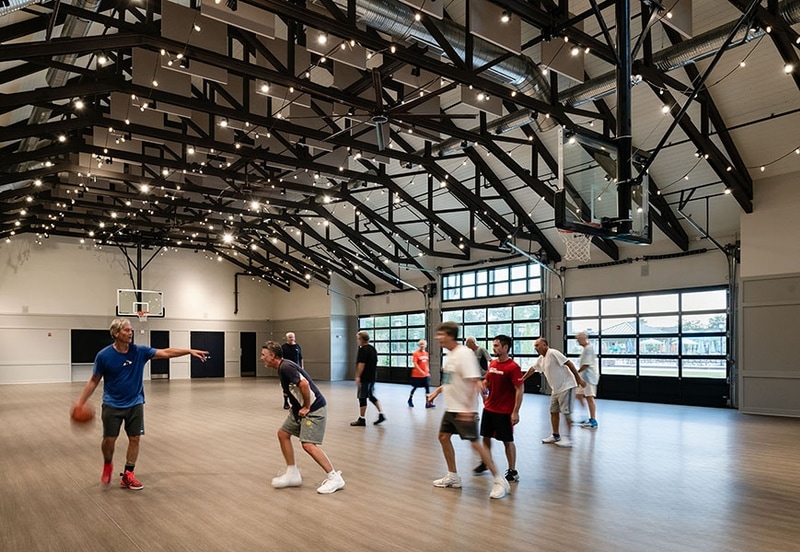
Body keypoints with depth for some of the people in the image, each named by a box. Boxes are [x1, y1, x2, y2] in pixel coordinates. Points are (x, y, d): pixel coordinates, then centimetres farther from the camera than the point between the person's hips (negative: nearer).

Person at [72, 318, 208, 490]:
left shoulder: (139, 351, -7)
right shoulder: (104, 355, -12)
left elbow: (166, 353, -9)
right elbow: (94, 381, -2)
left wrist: (190, 351, -17)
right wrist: (81, 401, -8)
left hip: (135, 404, 2)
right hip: (112, 405, -2)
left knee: (135, 438, 2)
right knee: (109, 440, 0)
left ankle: (128, 475, 15)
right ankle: (107, 465, 32)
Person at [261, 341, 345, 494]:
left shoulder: (285, 367, -19)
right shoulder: (282, 368, 12)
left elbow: (304, 384, -30)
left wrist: (306, 407, -20)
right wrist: (301, 407, 14)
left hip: (313, 408, -11)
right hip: (300, 408, 11)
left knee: (308, 445, -16)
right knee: (283, 434, 12)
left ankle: (335, 477, -6)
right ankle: (292, 474, 20)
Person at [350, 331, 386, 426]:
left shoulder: (363, 349, -14)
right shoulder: (373, 349, 14)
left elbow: (361, 364, -21)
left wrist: (358, 376, -19)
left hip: (365, 378, -9)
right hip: (373, 377, 9)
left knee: (362, 397, -1)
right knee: (371, 396, 16)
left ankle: (361, 419, 5)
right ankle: (381, 415, 11)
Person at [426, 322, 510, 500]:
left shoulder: (464, 354, -20)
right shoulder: (450, 353, 9)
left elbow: (475, 382, -25)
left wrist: (469, 408, -28)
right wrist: (437, 390, 16)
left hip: (464, 410, -10)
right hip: (451, 408, 10)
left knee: (475, 443, -8)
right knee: (443, 437, 13)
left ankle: (500, 481, 3)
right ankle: (453, 476, 28)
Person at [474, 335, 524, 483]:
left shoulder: (513, 367, -17)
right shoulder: (492, 363, 5)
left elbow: (520, 390, -18)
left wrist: (515, 412, -21)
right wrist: (483, 385, -5)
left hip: (504, 412, -7)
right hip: (489, 408, 7)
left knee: (507, 441, 3)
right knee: (486, 437, 16)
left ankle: (513, 472, 15)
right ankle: (485, 463, 35)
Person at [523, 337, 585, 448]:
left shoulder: (553, 353, -18)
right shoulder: (541, 359, 9)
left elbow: (569, 363, -20)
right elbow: (533, 369, 24)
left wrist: (579, 379, -20)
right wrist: (522, 379, 30)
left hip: (566, 387, -9)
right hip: (556, 389, 9)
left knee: (566, 412, -6)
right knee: (554, 412, 11)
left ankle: (569, 439, 1)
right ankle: (556, 436, 22)